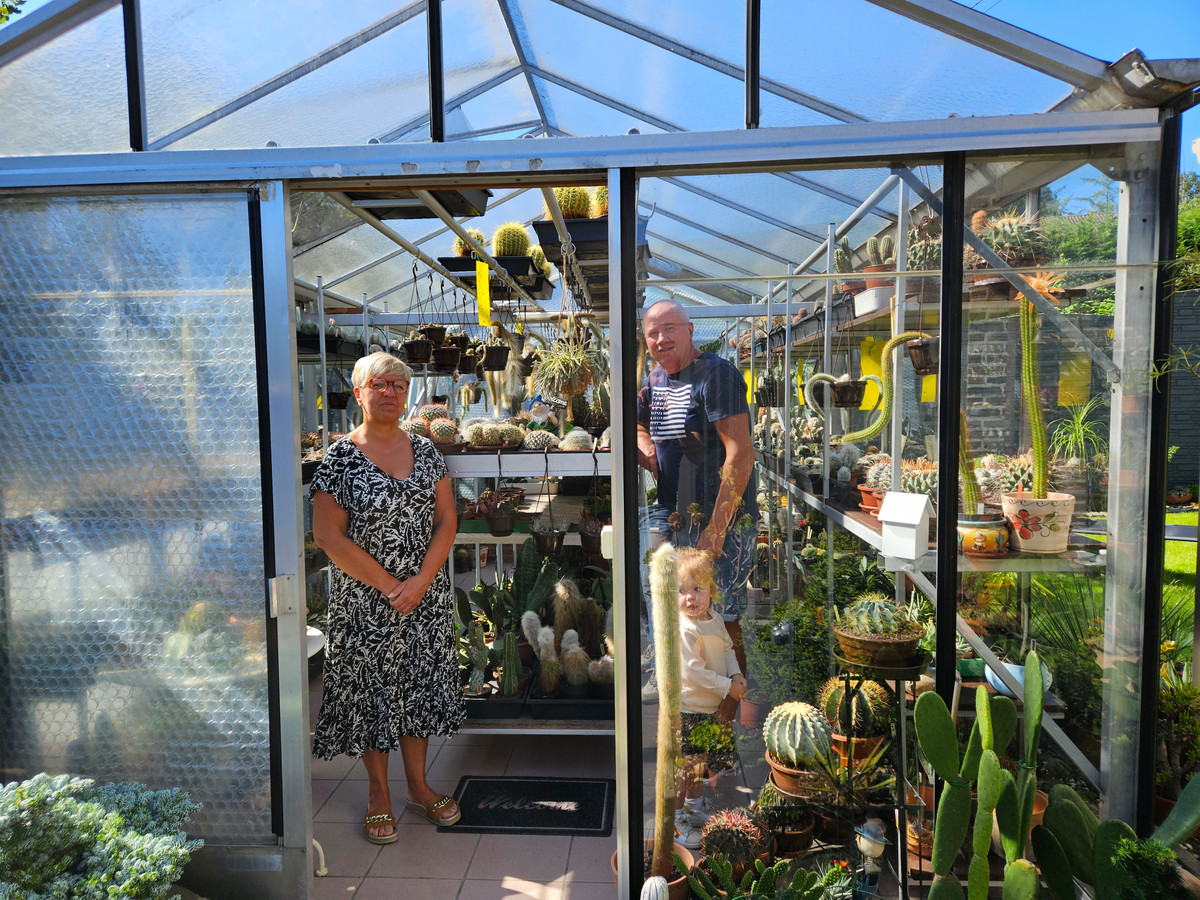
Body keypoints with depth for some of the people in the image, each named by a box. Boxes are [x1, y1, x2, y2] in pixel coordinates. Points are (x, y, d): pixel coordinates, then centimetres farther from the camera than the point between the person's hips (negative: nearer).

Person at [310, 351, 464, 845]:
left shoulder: (425, 450, 4)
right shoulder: (340, 457, -8)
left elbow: (446, 519, 2)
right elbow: (328, 535, -12)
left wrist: (420, 581, -11)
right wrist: (389, 584, -15)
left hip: (426, 595, 4)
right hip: (365, 600, -3)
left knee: (420, 684, 13)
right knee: (372, 689, 8)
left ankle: (418, 785, 31)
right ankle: (379, 793, 28)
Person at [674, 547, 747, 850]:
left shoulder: (714, 620, 1)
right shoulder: (682, 630, -26)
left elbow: (727, 649, 15)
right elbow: (693, 672, -28)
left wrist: (736, 674, -4)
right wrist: (727, 687, -20)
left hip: (711, 707, 8)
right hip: (686, 709, -8)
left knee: (700, 761, 23)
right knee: (682, 767, 2)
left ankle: (696, 805, 44)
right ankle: (677, 818, 19)